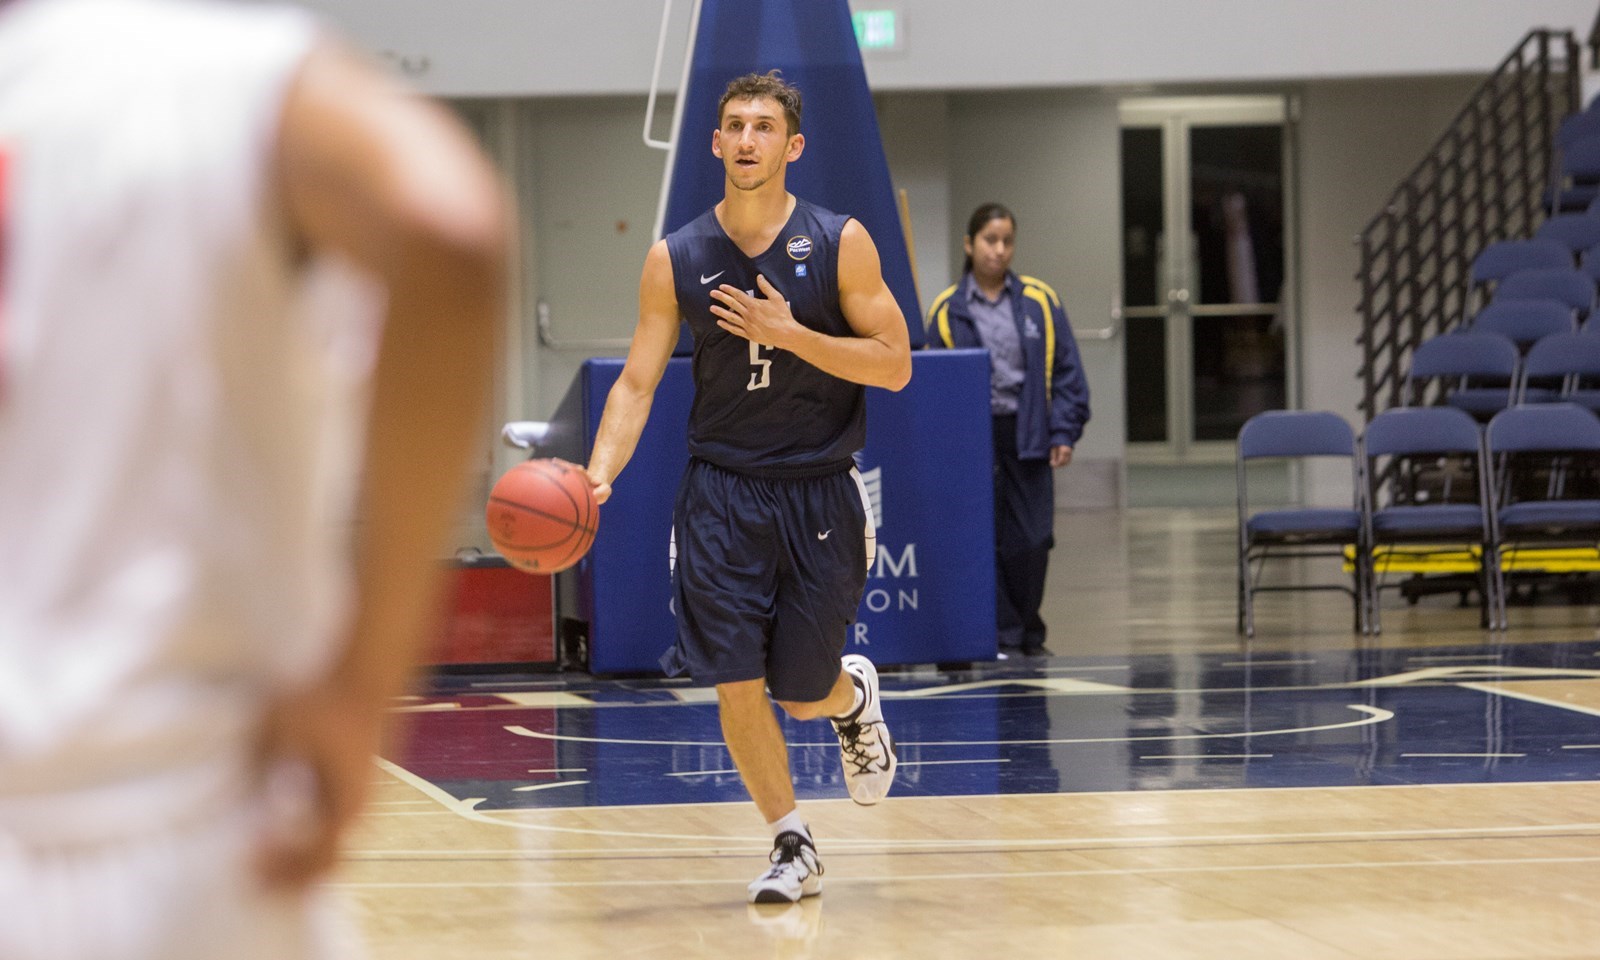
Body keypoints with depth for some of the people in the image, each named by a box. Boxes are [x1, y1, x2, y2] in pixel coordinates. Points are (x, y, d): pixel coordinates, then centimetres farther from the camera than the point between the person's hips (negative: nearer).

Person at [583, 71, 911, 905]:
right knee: (736, 685, -7)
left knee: (802, 694, 4)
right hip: (721, 493, 1)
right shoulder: (675, 259, -1)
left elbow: (895, 366, -7)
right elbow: (638, 381, 0)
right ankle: (792, 847, 9)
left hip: (818, 491, -1)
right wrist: (598, 475, -16)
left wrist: (791, 333, -20)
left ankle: (853, 694, 41)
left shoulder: (839, 244, -6)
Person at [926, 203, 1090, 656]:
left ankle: (1029, 631, 19)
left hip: (1028, 436, 1)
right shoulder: (947, 310, 2)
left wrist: (1064, 432, -1)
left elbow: (1066, 371, 6)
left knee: (1032, 541, 1)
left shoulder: (1040, 301, 4)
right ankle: (1001, 635, 6)